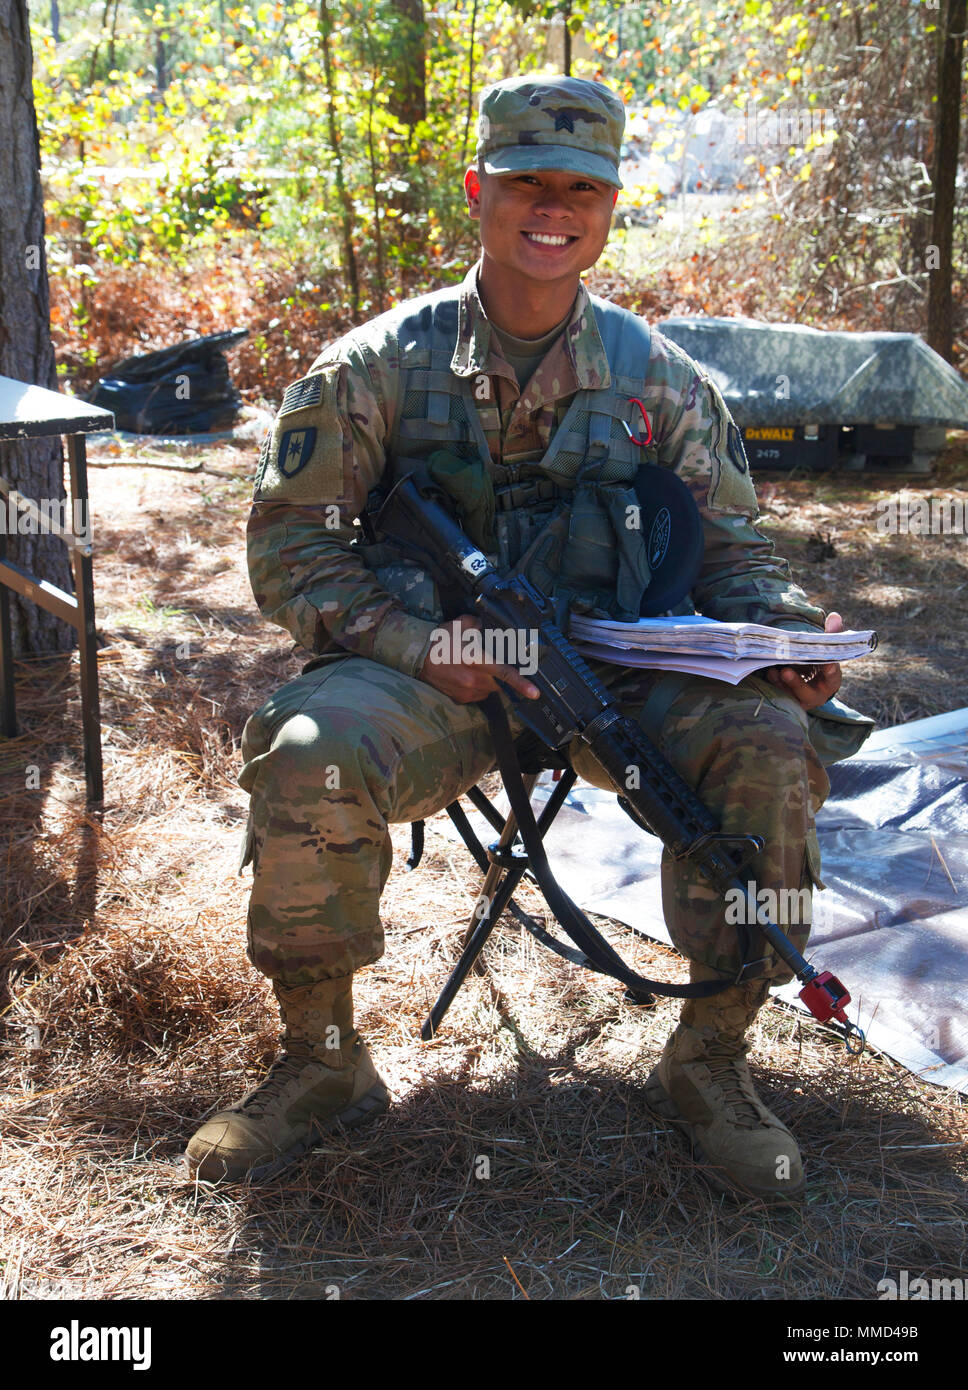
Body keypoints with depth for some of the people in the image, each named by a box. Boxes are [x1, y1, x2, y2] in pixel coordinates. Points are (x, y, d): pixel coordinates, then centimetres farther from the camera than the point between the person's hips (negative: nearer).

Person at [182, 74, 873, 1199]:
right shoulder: (381, 365, 1)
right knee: (307, 753, -33)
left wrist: (790, 632, -11)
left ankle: (707, 1061, -5)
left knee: (768, 741, -25)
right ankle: (320, 1059, -7)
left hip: (616, 666, 2)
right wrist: (417, 643, -18)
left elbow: (727, 547, 12)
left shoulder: (657, 375, 9)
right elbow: (289, 546, -2)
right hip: (423, 670, -1)